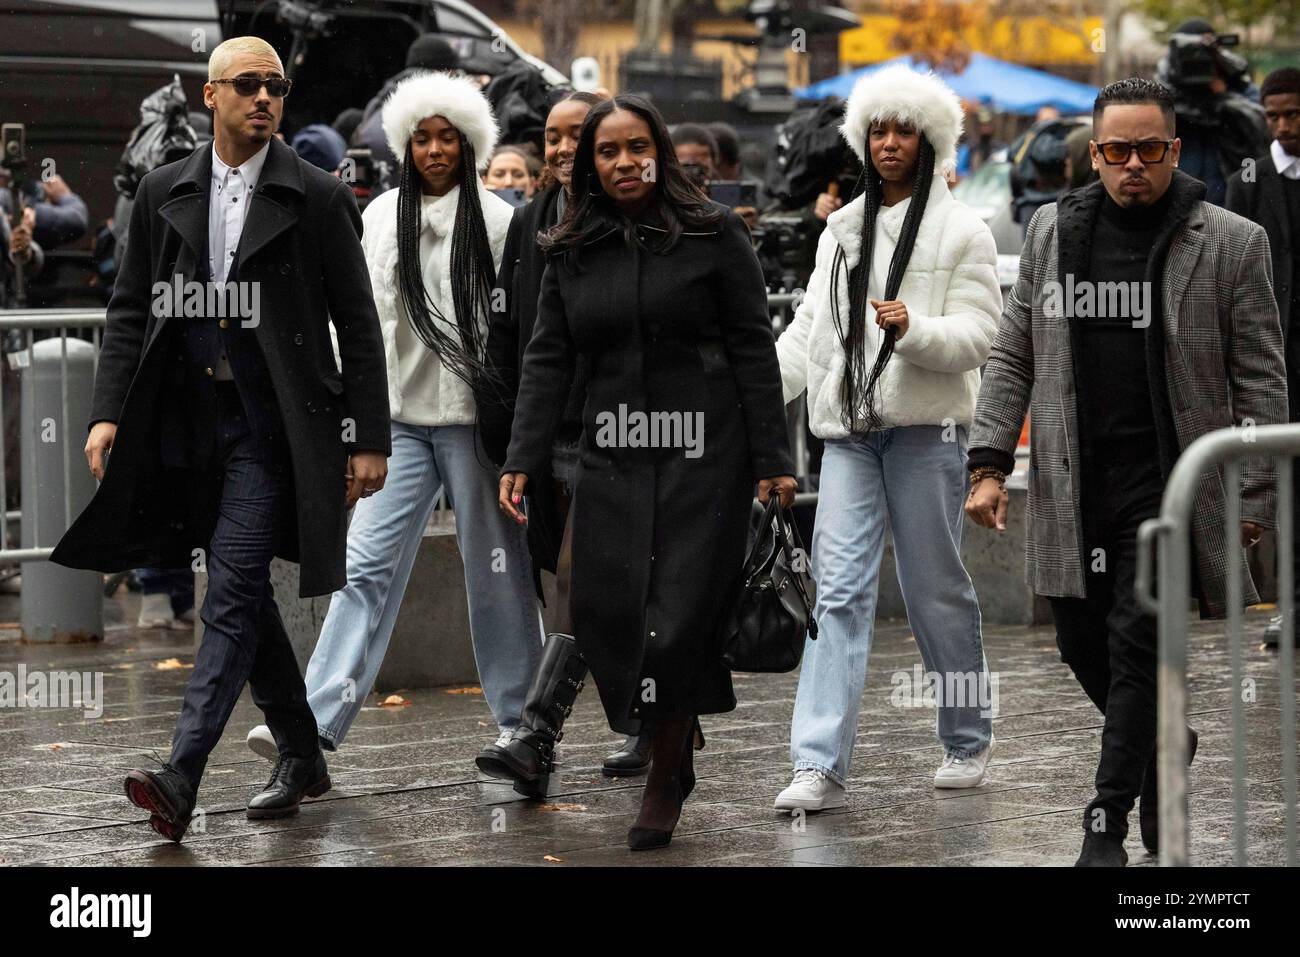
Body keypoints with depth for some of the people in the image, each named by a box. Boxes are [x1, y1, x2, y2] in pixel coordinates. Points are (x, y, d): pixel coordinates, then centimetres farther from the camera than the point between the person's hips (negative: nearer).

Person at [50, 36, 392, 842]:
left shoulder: (316, 198, -3)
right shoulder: (165, 194, 8)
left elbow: (358, 325, -2)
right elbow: (131, 310, 11)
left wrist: (369, 440, -5)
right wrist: (108, 412, 0)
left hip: (271, 424, -5)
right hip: (191, 423, 5)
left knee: (233, 593, -13)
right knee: (245, 597, 12)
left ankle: (182, 777, -21)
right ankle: (302, 760, 26)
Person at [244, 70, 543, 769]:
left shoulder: (495, 220, -1)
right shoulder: (381, 216, 10)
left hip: (475, 415, -3)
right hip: (398, 416, 3)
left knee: (495, 568, 5)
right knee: (367, 562, -5)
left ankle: (518, 718, 18)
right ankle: (317, 723, -12)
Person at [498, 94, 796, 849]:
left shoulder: (714, 234, 0)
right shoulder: (571, 251, 11)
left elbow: (754, 350, -2)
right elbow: (547, 361, 9)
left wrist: (772, 461, -7)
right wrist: (523, 461, -1)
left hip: (704, 453, -4)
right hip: (613, 459, 4)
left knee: (679, 616, -8)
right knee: (604, 615, -5)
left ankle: (668, 779, 8)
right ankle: (678, 730, 22)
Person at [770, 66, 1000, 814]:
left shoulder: (963, 232, 0)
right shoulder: (843, 230, 16)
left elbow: (977, 334, -7)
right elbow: (809, 330, 17)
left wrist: (914, 328, -26)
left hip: (927, 429, -4)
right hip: (849, 430, 4)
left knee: (936, 589, 4)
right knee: (839, 591, -6)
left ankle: (970, 740, 24)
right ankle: (821, 765, -12)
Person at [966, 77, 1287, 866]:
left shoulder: (1231, 244, -2)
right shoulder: (1054, 232, 9)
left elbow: (1260, 381, -2)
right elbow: (1012, 358, 12)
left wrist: (1255, 494, -8)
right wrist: (990, 464, 2)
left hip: (1168, 483, -4)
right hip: (1073, 485, 4)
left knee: (1138, 643, -10)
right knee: (1083, 645, 10)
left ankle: (1108, 828, -4)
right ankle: (1164, 743, 37)